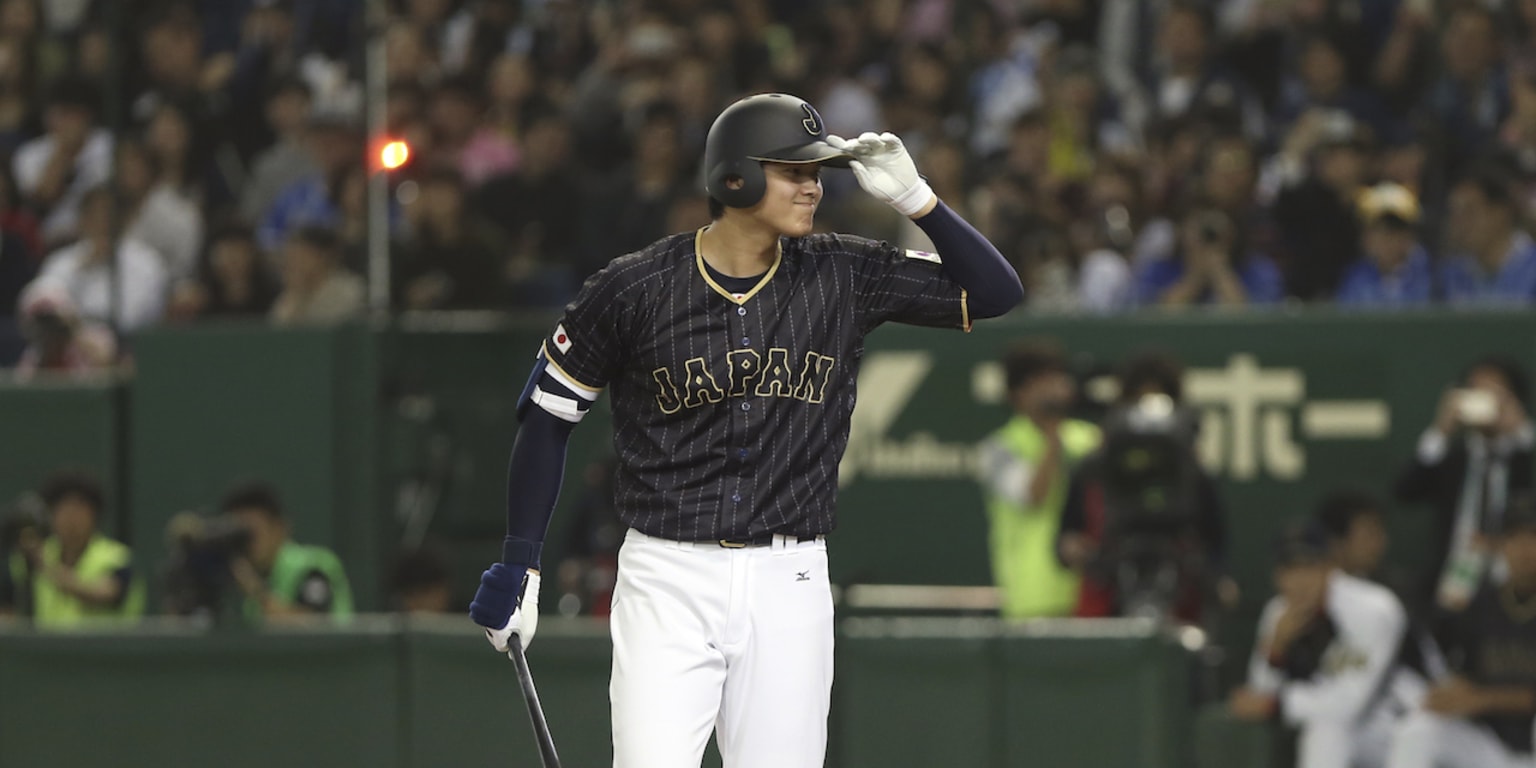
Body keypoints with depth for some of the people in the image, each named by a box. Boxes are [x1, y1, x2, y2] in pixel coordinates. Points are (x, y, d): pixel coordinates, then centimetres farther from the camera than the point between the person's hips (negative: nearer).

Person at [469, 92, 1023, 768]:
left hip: (788, 585, 3)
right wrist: (518, 565, 3)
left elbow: (995, 292, 2)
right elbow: (548, 415, 5)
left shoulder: (844, 278, 2)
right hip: (667, 580, -2)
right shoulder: (636, 288, -5)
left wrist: (913, 199, -9)